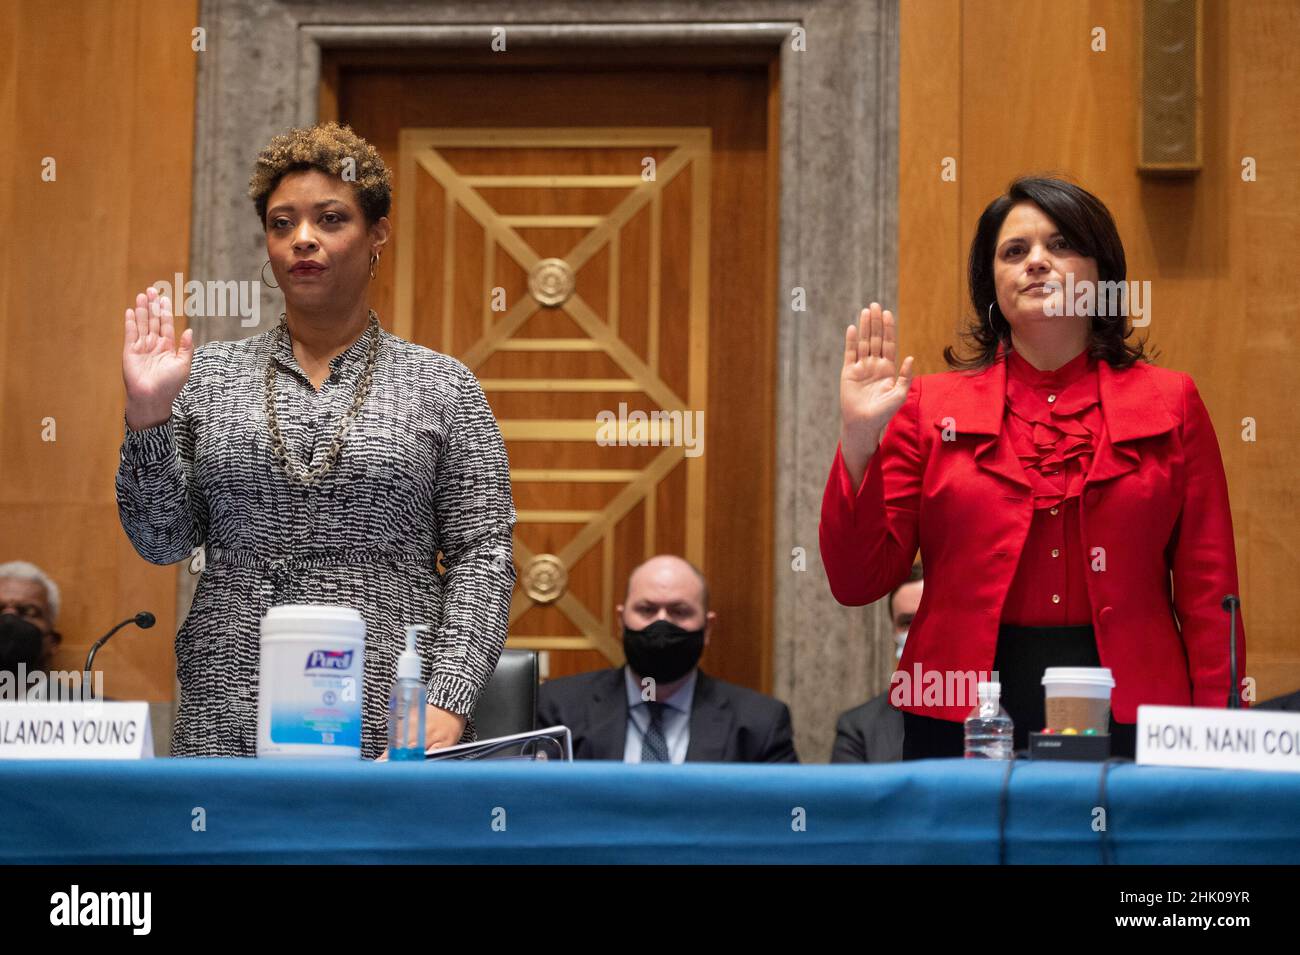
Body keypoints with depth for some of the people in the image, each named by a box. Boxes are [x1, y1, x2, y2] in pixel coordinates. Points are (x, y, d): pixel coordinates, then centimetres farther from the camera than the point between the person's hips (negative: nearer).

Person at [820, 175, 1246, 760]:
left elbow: (1208, 592, 5)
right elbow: (857, 581, 4)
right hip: (964, 713, 0)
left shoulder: (1170, 404, 9)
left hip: (1128, 713, 0)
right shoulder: (929, 406, 9)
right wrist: (859, 440, -7)